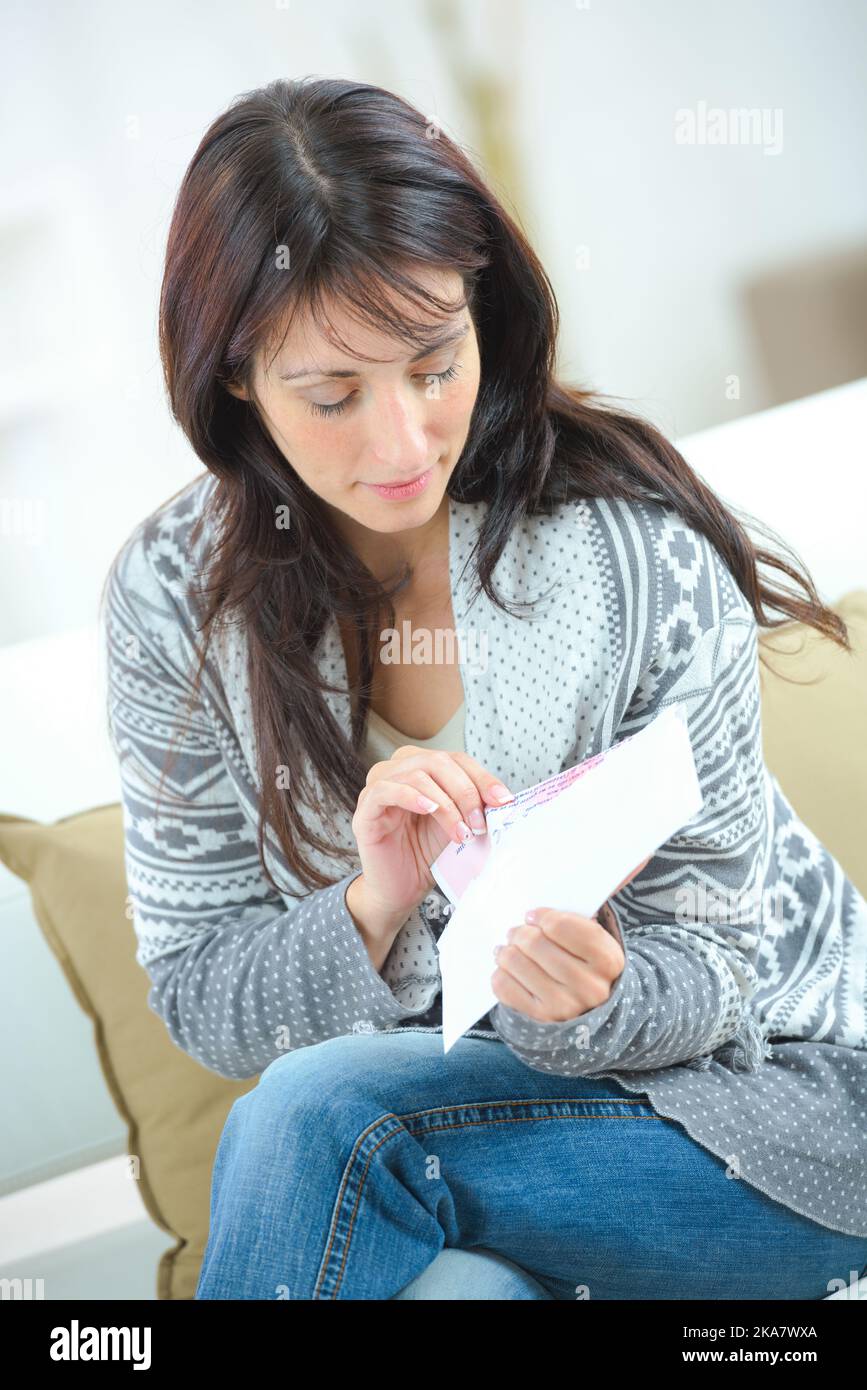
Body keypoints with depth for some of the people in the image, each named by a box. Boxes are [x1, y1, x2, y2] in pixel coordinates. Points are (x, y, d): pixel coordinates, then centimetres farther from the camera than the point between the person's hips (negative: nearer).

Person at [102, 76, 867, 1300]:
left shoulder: (640, 552, -18)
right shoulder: (173, 600, -10)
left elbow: (703, 969, -12)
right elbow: (198, 1005, -6)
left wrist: (592, 999, -35)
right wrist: (371, 910, -27)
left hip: (762, 1079, -2)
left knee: (320, 1117, -29)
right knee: (454, 1286, -32)